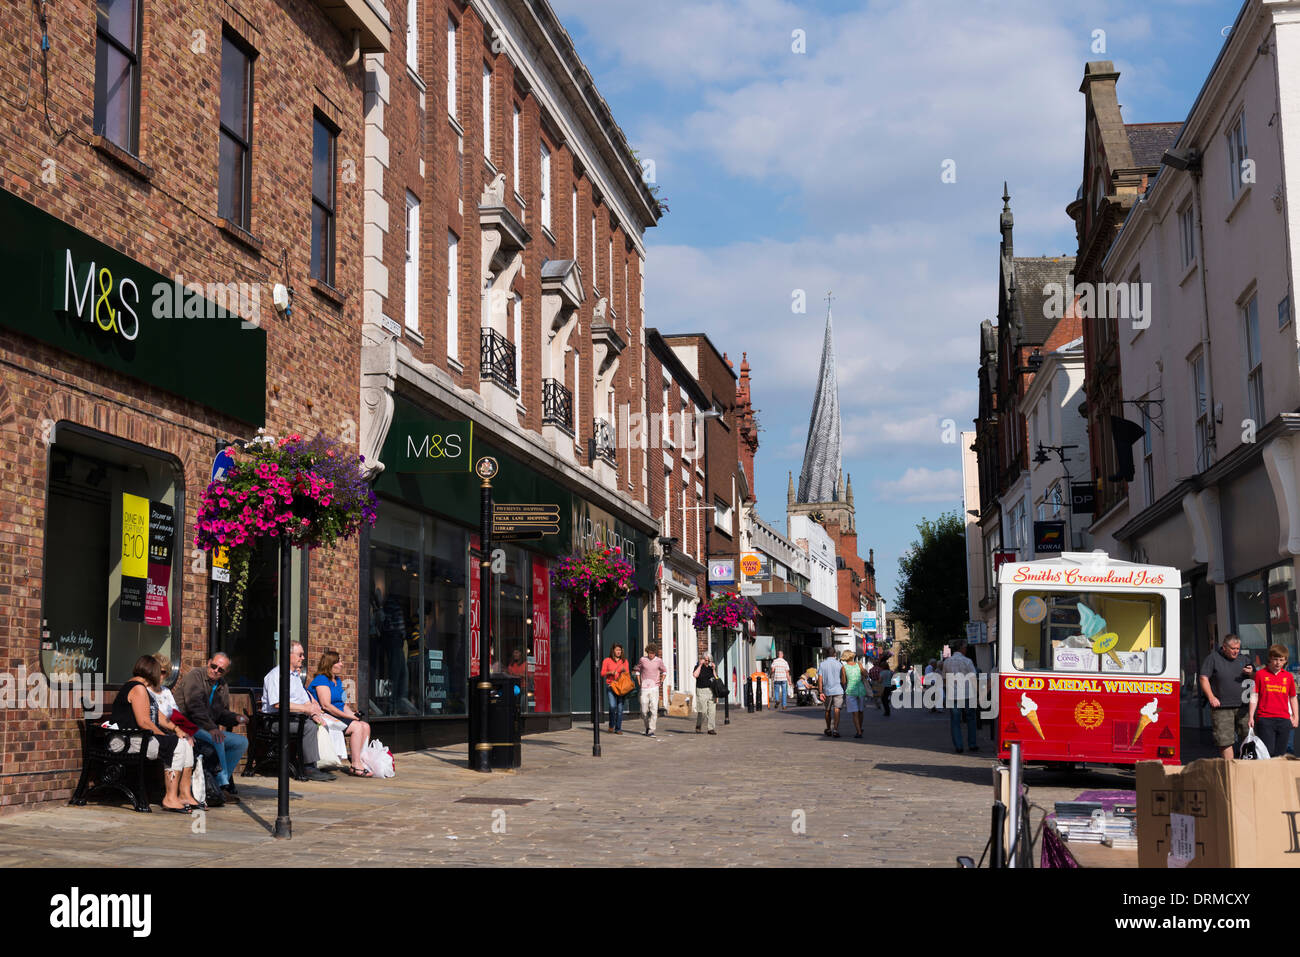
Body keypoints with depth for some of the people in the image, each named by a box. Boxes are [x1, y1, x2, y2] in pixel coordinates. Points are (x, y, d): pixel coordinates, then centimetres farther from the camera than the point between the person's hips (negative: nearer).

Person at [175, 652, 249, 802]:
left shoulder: (223, 686, 17)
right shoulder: (195, 675, -7)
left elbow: (222, 713, 22)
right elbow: (194, 704, -21)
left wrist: (235, 718, -2)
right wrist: (211, 728, -31)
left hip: (209, 730, 8)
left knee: (242, 742, -6)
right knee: (217, 739, -34)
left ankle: (218, 782, -12)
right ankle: (224, 784, -28)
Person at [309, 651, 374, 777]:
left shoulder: (338, 681, 19)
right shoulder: (321, 680, -10)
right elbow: (326, 705, -19)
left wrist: (352, 713, 1)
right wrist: (347, 716, -18)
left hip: (339, 716, 9)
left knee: (365, 726, -8)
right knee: (357, 727, -24)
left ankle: (362, 761, -11)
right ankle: (355, 766, -24)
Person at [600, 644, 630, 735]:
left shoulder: (624, 661, 11)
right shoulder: (607, 661, 5)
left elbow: (627, 674, 14)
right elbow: (602, 673, 7)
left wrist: (624, 671, -8)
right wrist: (610, 672, -11)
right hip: (610, 686, -2)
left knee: (620, 708, -2)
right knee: (613, 706, -17)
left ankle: (618, 729, 6)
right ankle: (611, 725, 5)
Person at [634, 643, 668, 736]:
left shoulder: (659, 661, 1)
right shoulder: (643, 660, 0)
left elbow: (664, 671, 18)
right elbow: (637, 670, 16)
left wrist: (661, 681, 6)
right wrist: (639, 682, 7)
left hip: (654, 688, -1)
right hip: (644, 688, 1)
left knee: (654, 710, -11)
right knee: (644, 711, 2)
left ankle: (651, 731, -9)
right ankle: (647, 727, 26)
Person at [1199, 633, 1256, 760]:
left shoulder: (1243, 659, 13)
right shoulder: (1213, 658, 0)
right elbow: (1204, 678, -4)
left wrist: (1251, 673, -5)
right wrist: (1211, 697, -13)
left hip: (1242, 706, 4)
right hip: (1221, 707, -4)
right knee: (1225, 740, -4)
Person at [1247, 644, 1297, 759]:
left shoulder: (1288, 676, 10)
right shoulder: (1260, 674, 2)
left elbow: (1292, 697, 19)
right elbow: (1254, 696, 4)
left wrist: (1295, 717, 15)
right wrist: (1251, 717, 1)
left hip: (1284, 720, 3)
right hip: (1265, 719, -3)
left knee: (1280, 754, 4)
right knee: (1268, 752, -9)